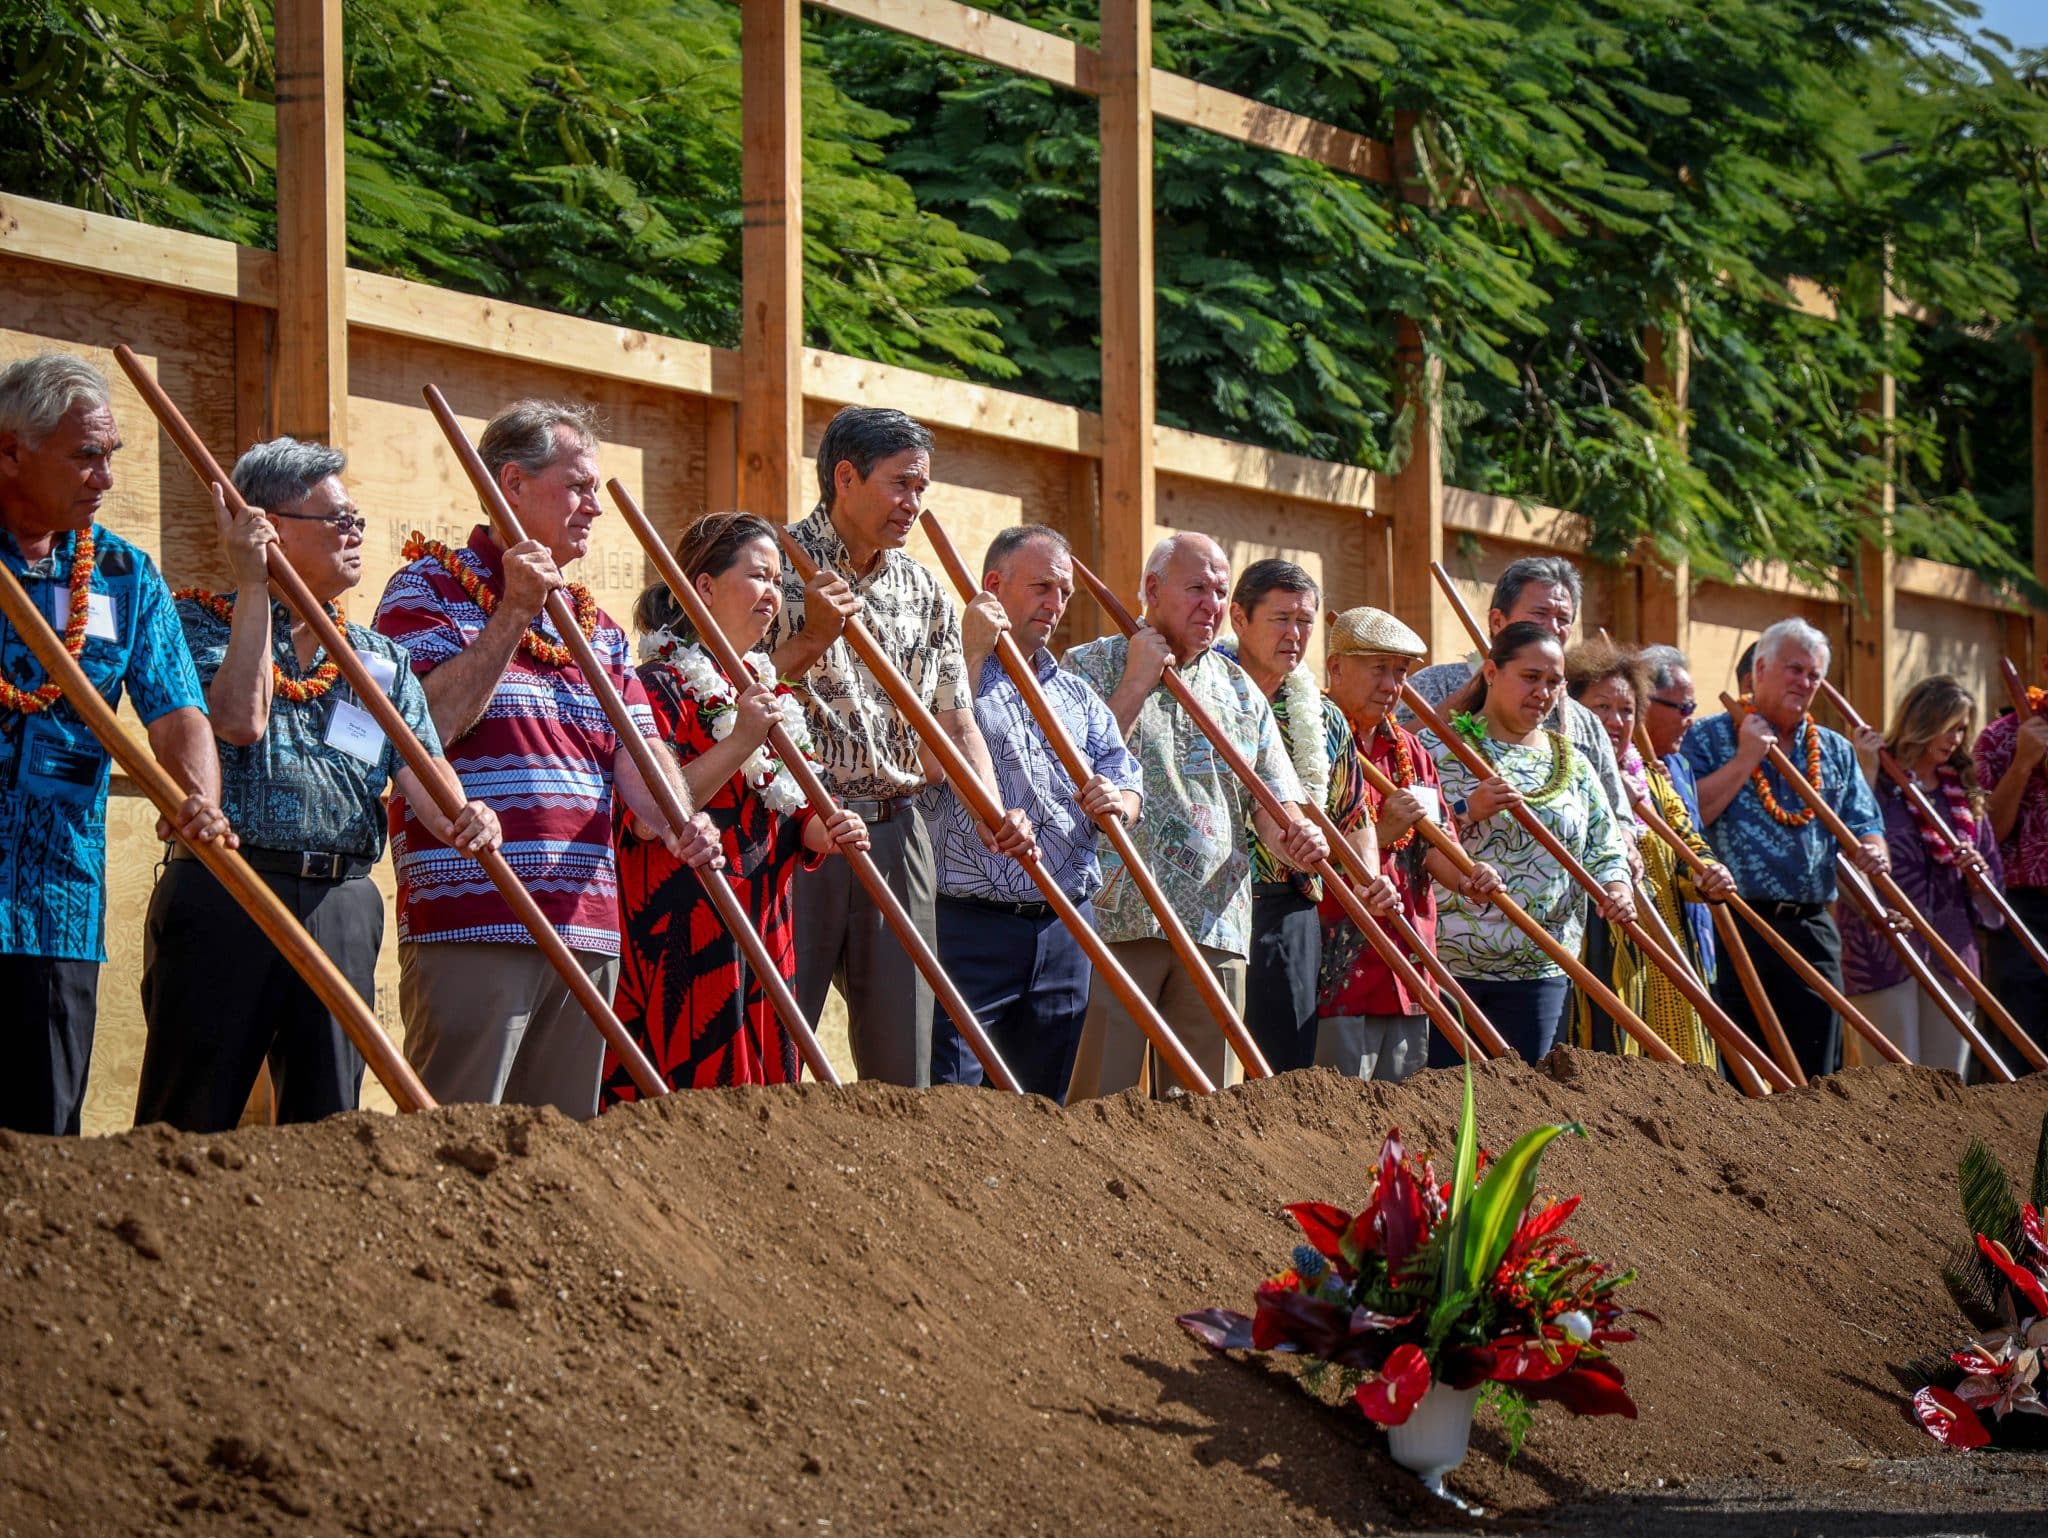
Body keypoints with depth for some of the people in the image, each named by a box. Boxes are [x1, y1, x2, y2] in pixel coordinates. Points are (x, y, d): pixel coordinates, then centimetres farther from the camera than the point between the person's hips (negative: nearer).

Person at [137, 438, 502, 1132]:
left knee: (327, 1122, 7)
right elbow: (239, 720, -13)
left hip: (342, 910, 5)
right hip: (222, 897, -5)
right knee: (189, 1126, -4)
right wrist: (253, 586, -10)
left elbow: (418, 763, 4)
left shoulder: (381, 659, 17)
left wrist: (460, 819, -18)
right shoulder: (201, 621, 3)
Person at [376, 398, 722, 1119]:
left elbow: (638, 752, 10)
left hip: (587, 934, 7)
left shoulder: (597, 627, 20)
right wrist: (513, 615, -15)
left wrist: (680, 824, -11)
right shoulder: (429, 589, 0)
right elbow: (422, 728, -14)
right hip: (470, 927, -7)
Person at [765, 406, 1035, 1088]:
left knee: (904, 1068, 6)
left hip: (895, 838, 6)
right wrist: (813, 639, -21)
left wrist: (992, 812, -3)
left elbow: (954, 722, 13)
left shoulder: (927, 594, 15)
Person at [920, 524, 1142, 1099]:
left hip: (1065, 929, 6)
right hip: (968, 926, -6)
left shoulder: (1078, 697, 20)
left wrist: (1117, 803, -10)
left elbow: (1125, 779, 14)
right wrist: (972, 654, -17)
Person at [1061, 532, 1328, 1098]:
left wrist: (1292, 837, -8)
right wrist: (1137, 684, -9)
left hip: (1215, 922, 5)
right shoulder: (1090, 666, 4)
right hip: (1116, 918, -4)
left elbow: (1270, 793, 15)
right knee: (1099, 1098, -9)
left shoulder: (1239, 688, 18)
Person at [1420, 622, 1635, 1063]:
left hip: (1538, 971, 4)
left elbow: (1606, 851, 11)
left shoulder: (1574, 766, 14)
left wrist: (1615, 890, -10)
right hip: (1446, 963, -4)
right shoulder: (1439, 748, -1)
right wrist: (1466, 811, -22)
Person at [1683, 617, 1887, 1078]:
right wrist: (1745, 759, -10)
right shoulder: (1709, 738, 3)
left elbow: (1866, 827, 12)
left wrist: (1872, 851, -12)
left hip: (1811, 932, 4)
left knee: (1814, 1077, 4)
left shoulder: (1836, 751, 17)